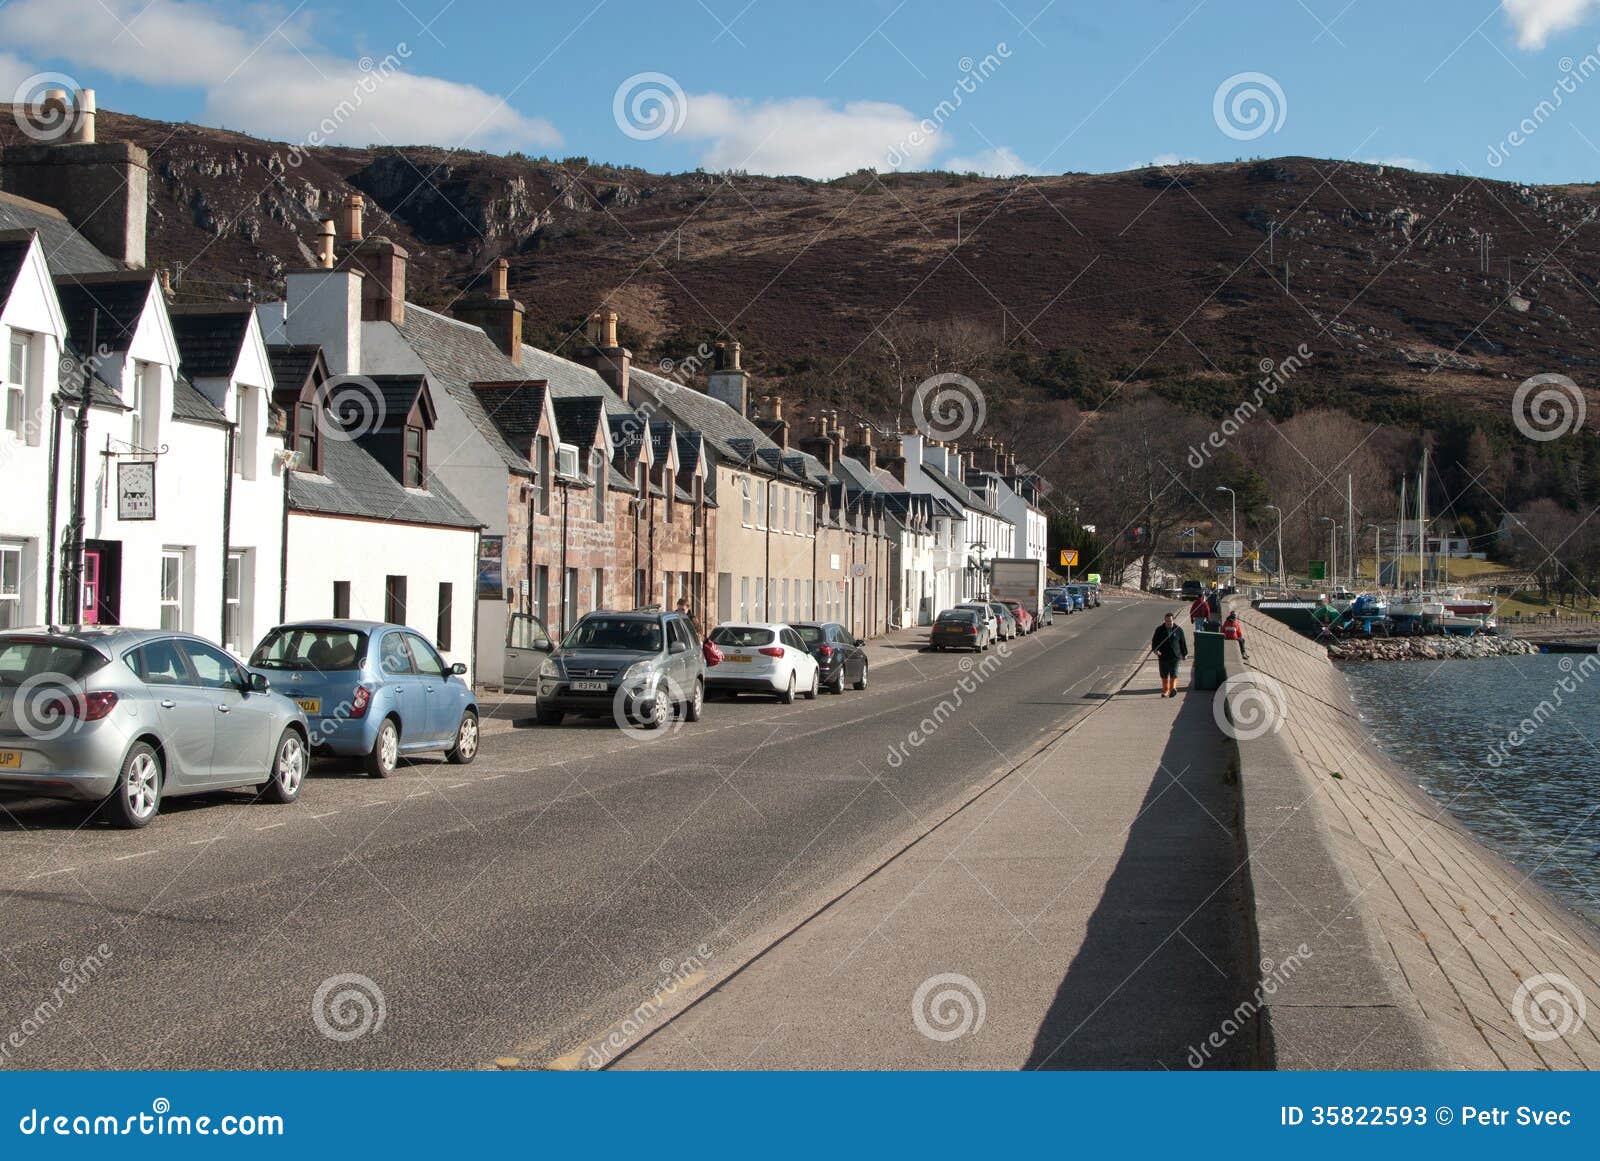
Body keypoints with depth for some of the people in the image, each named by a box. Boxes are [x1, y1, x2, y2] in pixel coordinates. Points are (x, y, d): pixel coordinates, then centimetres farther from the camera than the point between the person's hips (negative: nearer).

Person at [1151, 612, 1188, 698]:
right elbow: (1154, 641, 4)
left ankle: (1173, 688, -20)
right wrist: (1155, 650, -15)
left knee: (1174, 673, -12)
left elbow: (1183, 643, 12)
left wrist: (1184, 654, 15)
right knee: (1164, 675, 8)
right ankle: (1165, 690, 18)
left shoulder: (1178, 630, 4)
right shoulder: (1159, 630, 4)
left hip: (1175, 656, -2)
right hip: (1163, 657, 2)